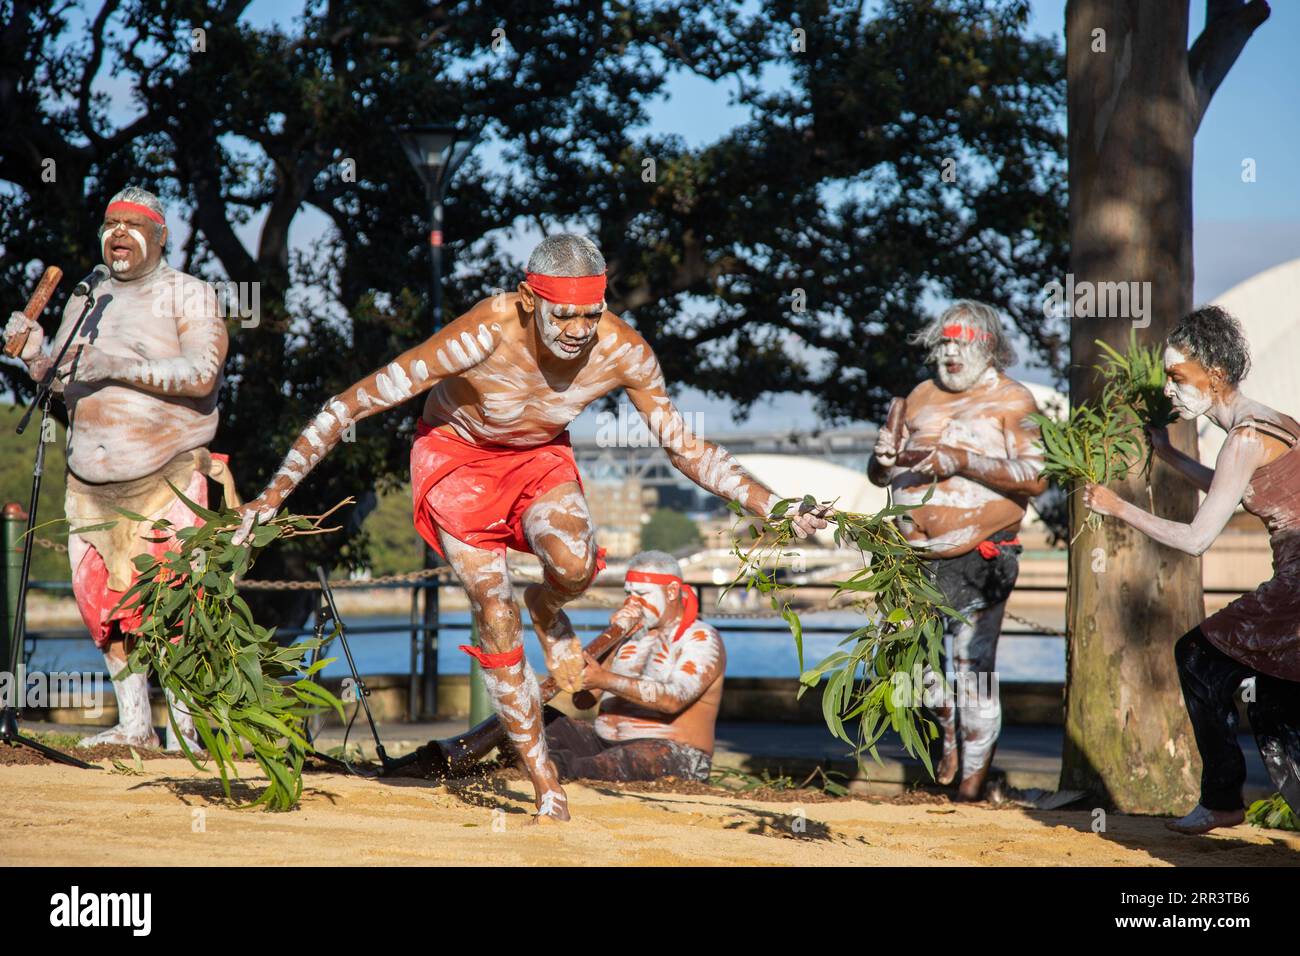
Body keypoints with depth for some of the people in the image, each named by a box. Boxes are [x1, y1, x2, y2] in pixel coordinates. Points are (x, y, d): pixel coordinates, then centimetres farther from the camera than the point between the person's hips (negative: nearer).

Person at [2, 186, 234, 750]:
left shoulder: (189, 296, 0)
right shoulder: (84, 302, 17)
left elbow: (201, 372, -14)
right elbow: (61, 380, 18)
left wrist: (121, 366, -21)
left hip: (167, 475, -5)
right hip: (92, 480, 5)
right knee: (102, 598, 1)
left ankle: (186, 728, -7)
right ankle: (134, 725, 9)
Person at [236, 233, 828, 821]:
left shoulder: (623, 352, -24)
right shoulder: (485, 336, -36)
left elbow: (685, 447, -7)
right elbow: (354, 403, -30)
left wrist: (771, 506, -14)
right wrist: (276, 491, -31)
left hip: (541, 458, 2)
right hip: (457, 459, -2)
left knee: (575, 563, -30)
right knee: (494, 614, -13)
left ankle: (548, 611, 9)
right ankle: (547, 787, 2)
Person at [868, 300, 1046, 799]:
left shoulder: (1011, 400, -2)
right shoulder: (921, 397, 14)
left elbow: (1036, 477, -14)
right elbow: (880, 475, 19)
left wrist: (963, 461, -21)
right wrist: (885, 457, -6)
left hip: (978, 558, -5)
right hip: (916, 554, 5)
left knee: (973, 662, -6)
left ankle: (976, 763, 9)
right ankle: (950, 730, 34)